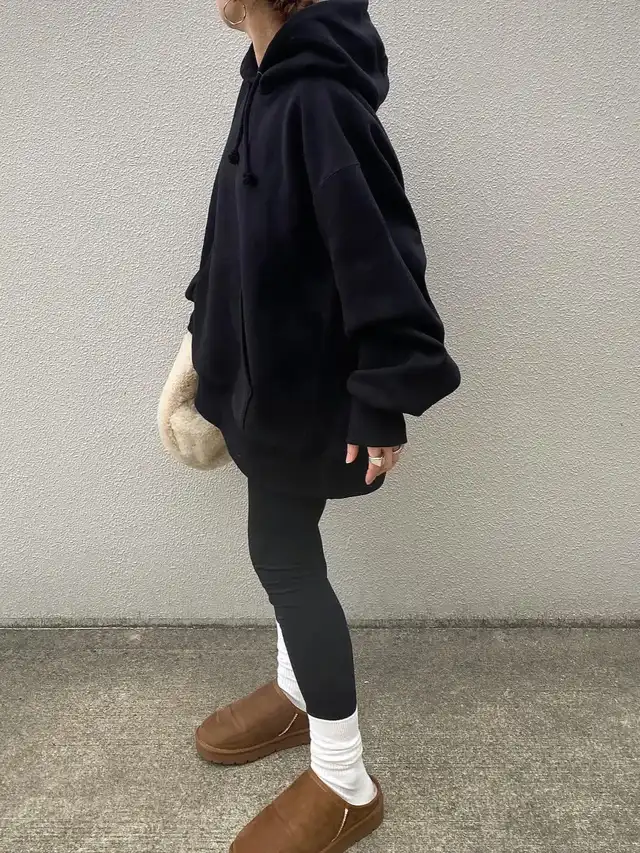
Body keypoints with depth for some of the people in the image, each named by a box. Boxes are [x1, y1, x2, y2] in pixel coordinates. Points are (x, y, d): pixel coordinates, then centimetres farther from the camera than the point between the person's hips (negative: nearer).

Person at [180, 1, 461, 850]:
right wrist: (213, 330, 19)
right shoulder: (271, 81, 9)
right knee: (286, 543, 19)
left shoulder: (318, 95, -20)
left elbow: (377, 250, -24)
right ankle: (298, 693, 43)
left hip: (307, 381, -9)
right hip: (268, 365, 9)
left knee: (284, 554, 1)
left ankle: (346, 784, 22)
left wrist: (386, 398, -21)